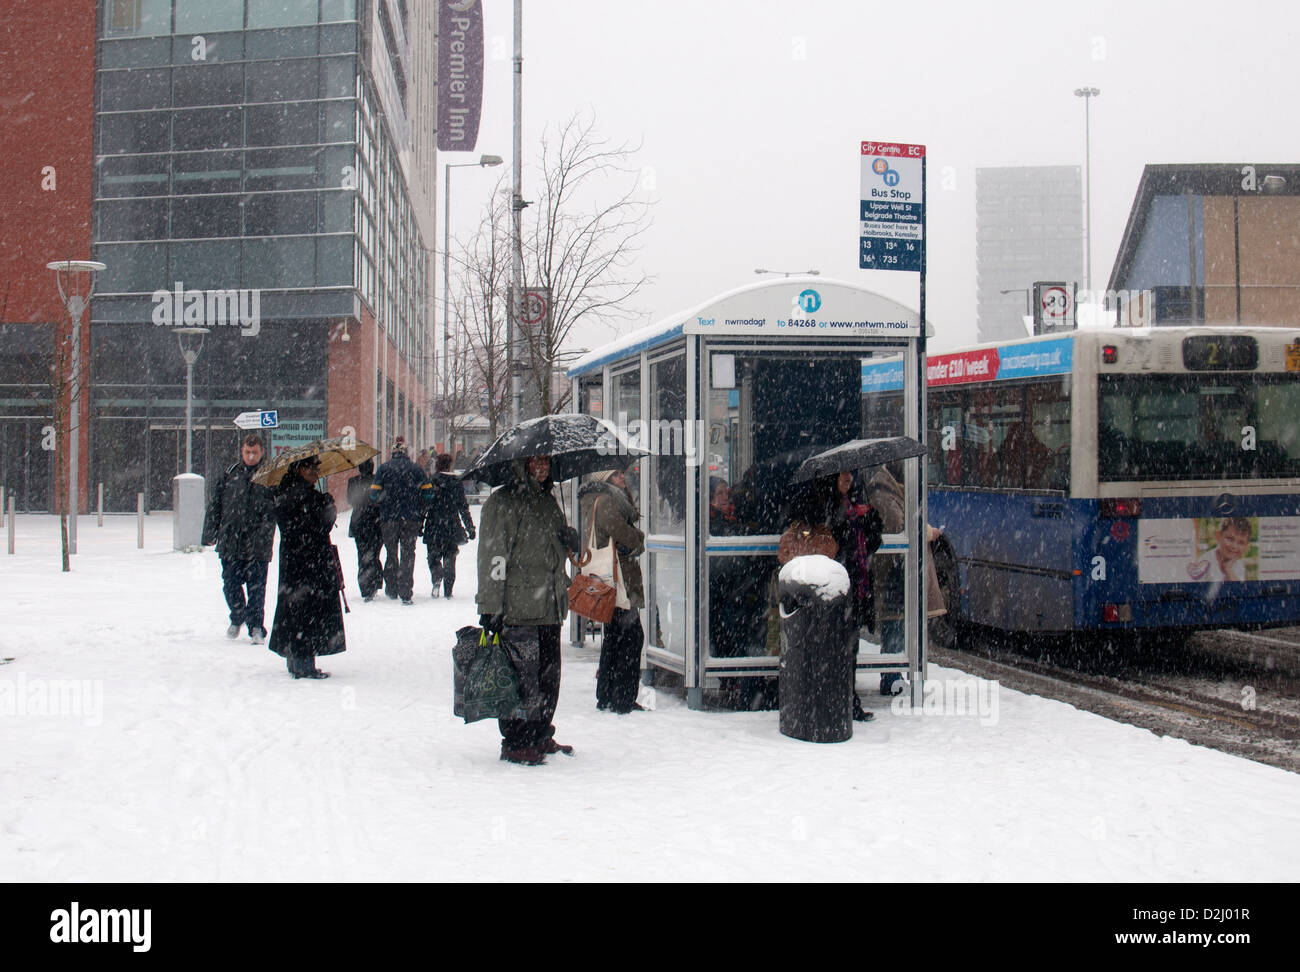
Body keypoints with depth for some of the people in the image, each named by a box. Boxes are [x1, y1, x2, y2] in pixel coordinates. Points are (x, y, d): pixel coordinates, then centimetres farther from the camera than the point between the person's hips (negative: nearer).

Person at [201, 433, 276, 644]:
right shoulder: (229, 475, 9)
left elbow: (272, 511, -3)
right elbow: (215, 506, 13)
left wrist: (263, 536, -14)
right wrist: (210, 534, 10)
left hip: (257, 546, -2)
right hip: (230, 543, 3)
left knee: (256, 587, -1)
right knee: (231, 585, 6)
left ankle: (256, 626, 10)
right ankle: (237, 618, 30)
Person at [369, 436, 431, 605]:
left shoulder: (384, 468, -2)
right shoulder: (415, 468, -2)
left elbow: (374, 494, -7)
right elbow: (427, 491, -2)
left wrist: (383, 503, 13)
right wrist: (420, 511, 11)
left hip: (389, 517, 0)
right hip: (411, 518, 0)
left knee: (391, 554, 16)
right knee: (408, 554, 3)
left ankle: (392, 590, 23)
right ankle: (406, 593, -6)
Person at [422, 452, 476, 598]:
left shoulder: (431, 481, -4)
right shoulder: (456, 482, 0)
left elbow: (424, 505, -4)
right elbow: (464, 507, 2)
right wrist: (470, 529, 6)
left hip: (434, 527, -1)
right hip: (452, 528, 1)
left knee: (433, 558, 9)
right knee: (450, 559, 10)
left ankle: (437, 578, -19)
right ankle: (448, 591, 5)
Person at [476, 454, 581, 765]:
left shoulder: (549, 502, 18)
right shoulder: (502, 503, -6)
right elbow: (492, 558, -10)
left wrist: (570, 538, 6)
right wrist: (490, 608, -15)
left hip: (550, 608, 7)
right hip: (517, 608, -7)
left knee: (549, 675, 11)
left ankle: (541, 736, 24)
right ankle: (515, 743, 7)